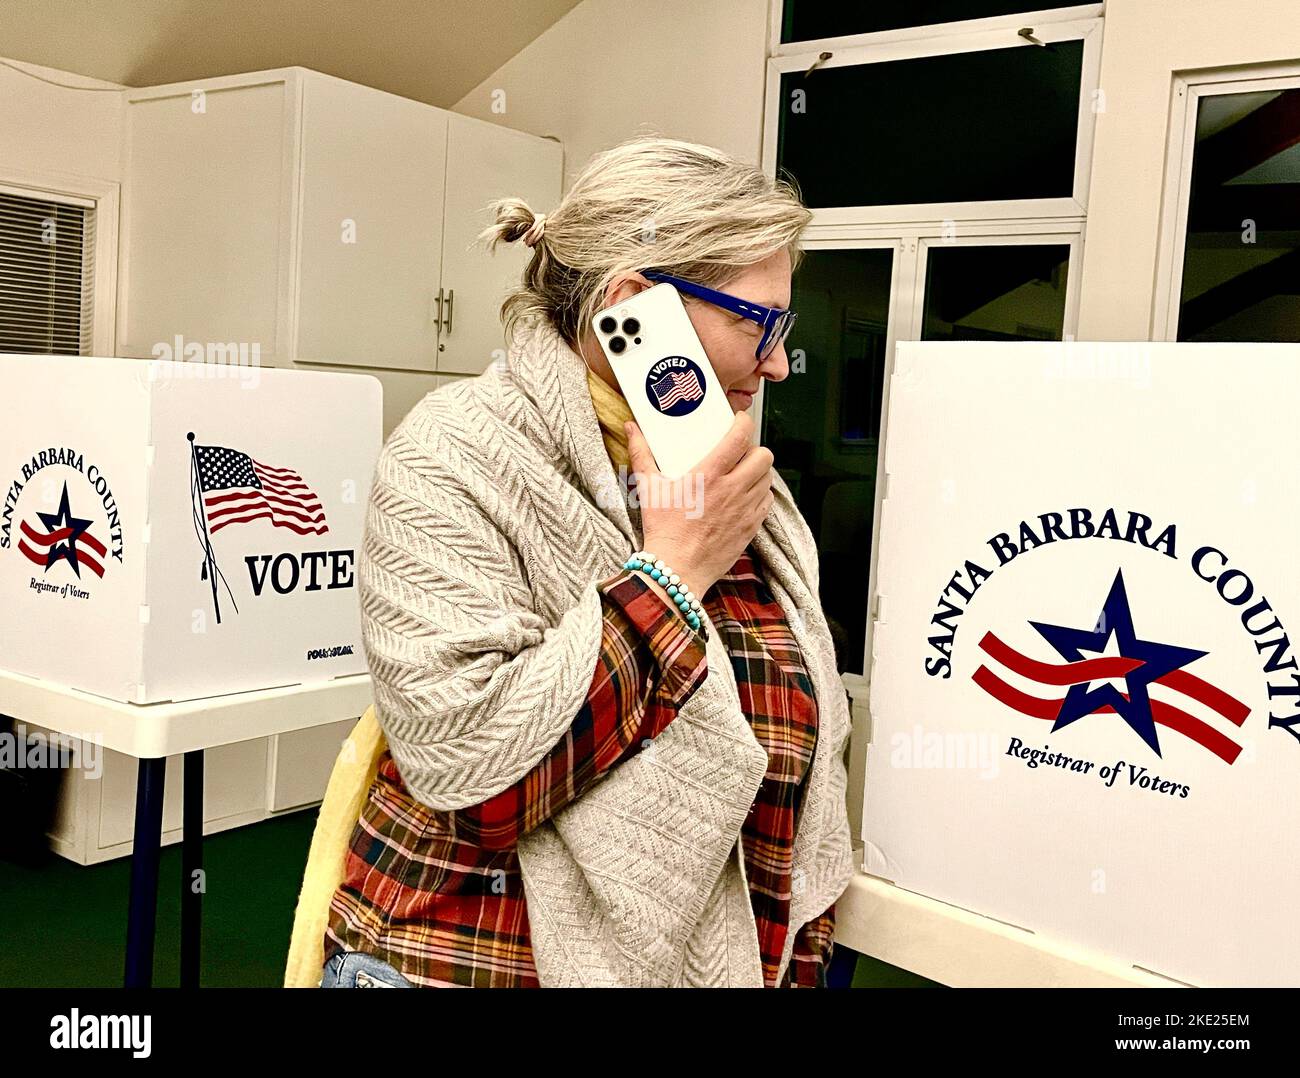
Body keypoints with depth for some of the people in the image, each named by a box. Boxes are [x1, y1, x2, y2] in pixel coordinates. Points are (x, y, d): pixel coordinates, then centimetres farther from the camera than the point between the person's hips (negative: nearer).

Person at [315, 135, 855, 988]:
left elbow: (798, 755, 9)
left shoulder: (741, 486, 3)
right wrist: (674, 572, -23)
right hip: (476, 961, -5)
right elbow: (466, 772, -26)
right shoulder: (456, 458, -16)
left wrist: (801, 962, 8)